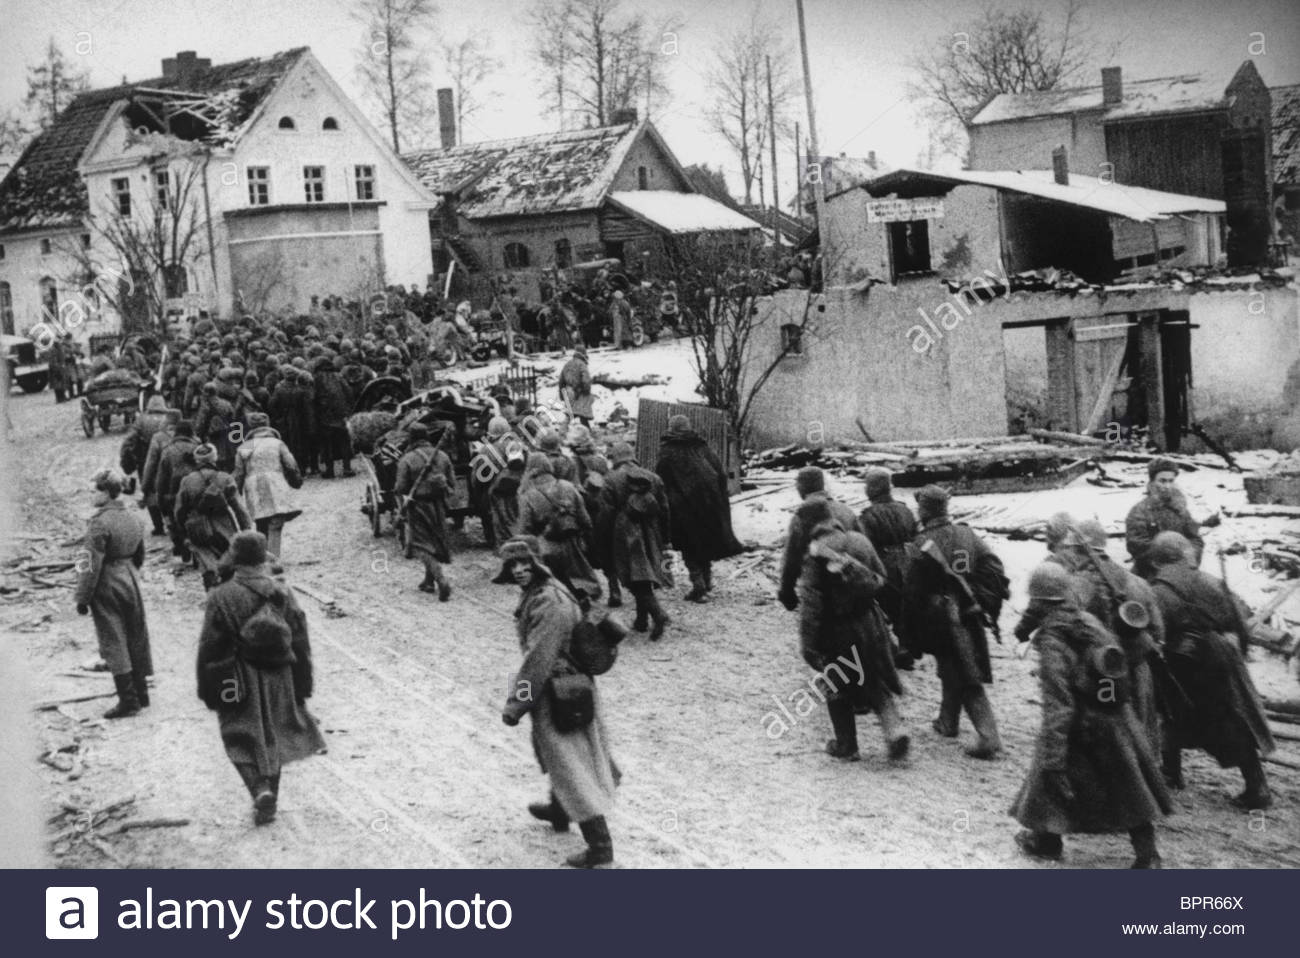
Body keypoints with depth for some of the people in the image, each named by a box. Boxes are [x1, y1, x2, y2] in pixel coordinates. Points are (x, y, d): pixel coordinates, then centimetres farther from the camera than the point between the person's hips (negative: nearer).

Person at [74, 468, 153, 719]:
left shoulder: (100, 524, -18)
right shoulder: (131, 521, 6)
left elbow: (91, 565, -19)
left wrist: (82, 599, -13)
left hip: (107, 586, -8)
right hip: (131, 584, 8)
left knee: (113, 642, -2)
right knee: (136, 637, 14)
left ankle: (128, 700, -2)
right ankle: (141, 693, 24)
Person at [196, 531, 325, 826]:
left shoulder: (221, 597, -10)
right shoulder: (283, 593, 0)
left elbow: (209, 647, -7)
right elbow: (301, 643, 4)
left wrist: (207, 689, 2)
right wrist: (302, 687, 12)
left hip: (240, 683, -3)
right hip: (279, 680, 4)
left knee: (243, 742, 6)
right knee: (272, 739, 16)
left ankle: (261, 789, -16)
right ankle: (269, 803, 22)